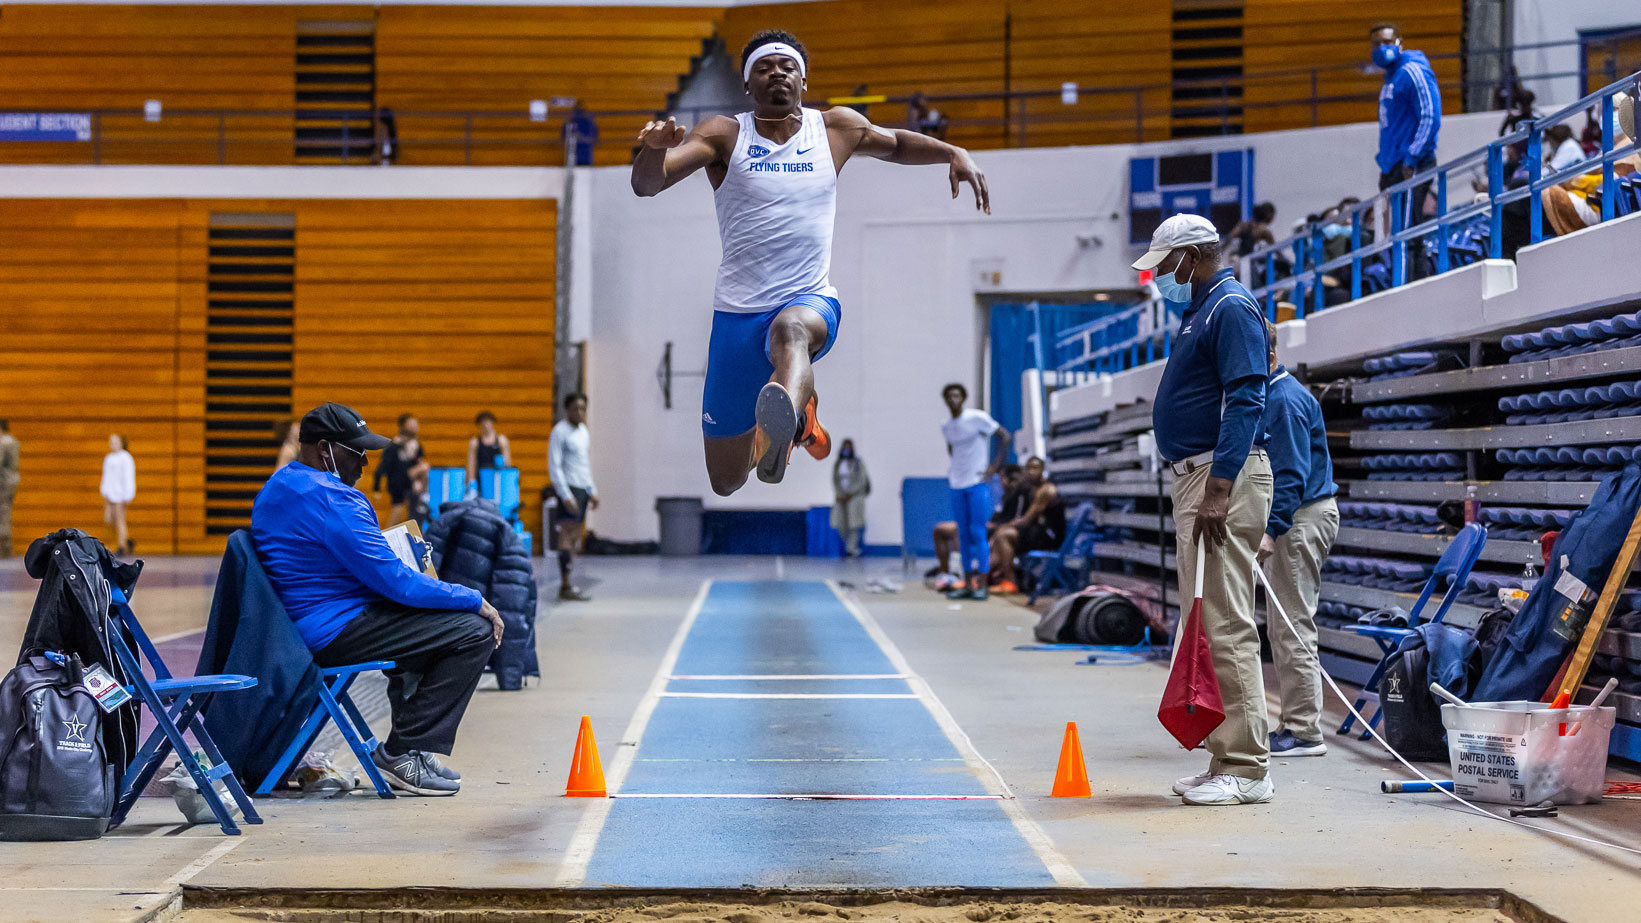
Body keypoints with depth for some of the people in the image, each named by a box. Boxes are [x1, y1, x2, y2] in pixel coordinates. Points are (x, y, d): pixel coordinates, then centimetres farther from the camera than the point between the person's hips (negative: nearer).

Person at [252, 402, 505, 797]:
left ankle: (406, 747, 27)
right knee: (475, 631, -12)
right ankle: (403, 753, -7)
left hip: (302, 627, 11)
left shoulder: (277, 487, 13)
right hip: (335, 633, -11)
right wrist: (474, 600, -10)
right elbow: (396, 581, -20)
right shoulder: (334, 502, -20)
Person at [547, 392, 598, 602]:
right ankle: (565, 587, -12)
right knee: (567, 535, -11)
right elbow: (554, 466, -13)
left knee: (576, 537, 9)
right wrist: (566, 495, -18)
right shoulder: (560, 432, -8)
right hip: (569, 488, -8)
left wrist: (592, 490, 19)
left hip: (583, 488, 9)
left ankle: (568, 586, 13)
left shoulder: (583, 431, 17)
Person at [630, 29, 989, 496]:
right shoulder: (723, 135, 0)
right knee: (726, 482, 8)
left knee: (791, 330, -42)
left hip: (810, 300, -1)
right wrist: (654, 147, -35)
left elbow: (894, 143, 28)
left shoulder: (838, 128, 8)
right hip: (738, 312, 1)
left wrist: (954, 153, 10)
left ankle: (785, 422, -73)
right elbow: (646, 185, -12)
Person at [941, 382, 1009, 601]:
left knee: (978, 532, -8)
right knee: (963, 534, 7)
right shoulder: (946, 427, 11)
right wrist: (955, 467, 14)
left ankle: (982, 585, -5)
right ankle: (967, 584, 11)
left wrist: (996, 465, -9)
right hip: (957, 484, 6)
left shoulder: (977, 417, -7)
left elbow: (1004, 436, -4)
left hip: (978, 483, -6)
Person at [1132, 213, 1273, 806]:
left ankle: (1246, 770, -8)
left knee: (1226, 624, -11)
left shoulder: (1232, 308, -10)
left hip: (1223, 476, -11)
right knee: (1207, 623, 12)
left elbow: (1245, 401, -20)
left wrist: (1218, 489, -26)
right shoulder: (1200, 312, 21)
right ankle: (1227, 761, 17)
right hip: (1195, 476, 11)